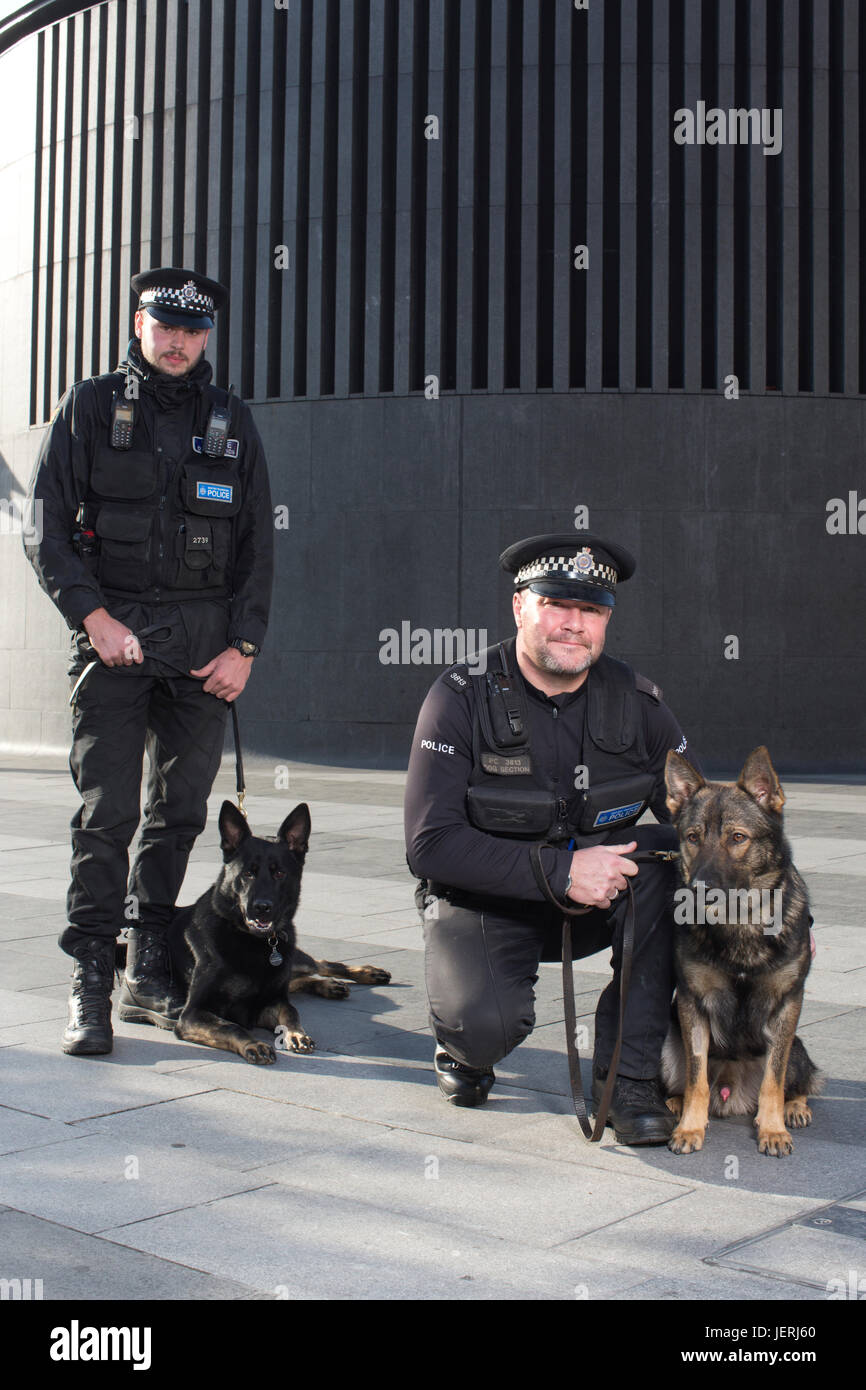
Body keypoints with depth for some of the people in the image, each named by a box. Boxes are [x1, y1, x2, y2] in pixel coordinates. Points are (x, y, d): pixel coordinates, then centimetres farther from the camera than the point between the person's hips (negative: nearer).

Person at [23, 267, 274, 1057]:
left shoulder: (232, 422, 14)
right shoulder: (90, 408, 7)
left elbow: (257, 546, 12)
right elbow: (48, 531, 1)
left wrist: (244, 645, 2)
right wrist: (93, 615, -12)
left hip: (205, 640, 3)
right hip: (114, 632, -3)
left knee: (181, 810, 5)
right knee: (107, 812, -8)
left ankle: (149, 976, 15)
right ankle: (91, 985, -1)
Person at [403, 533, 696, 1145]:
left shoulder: (638, 703, -6)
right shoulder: (462, 698, -15)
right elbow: (431, 844, -20)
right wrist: (560, 871, -29)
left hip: (597, 903, 3)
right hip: (485, 899, -3)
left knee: (664, 854, -26)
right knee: (489, 1020, -32)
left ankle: (629, 1076, -17)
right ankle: (465, 1046, 10)